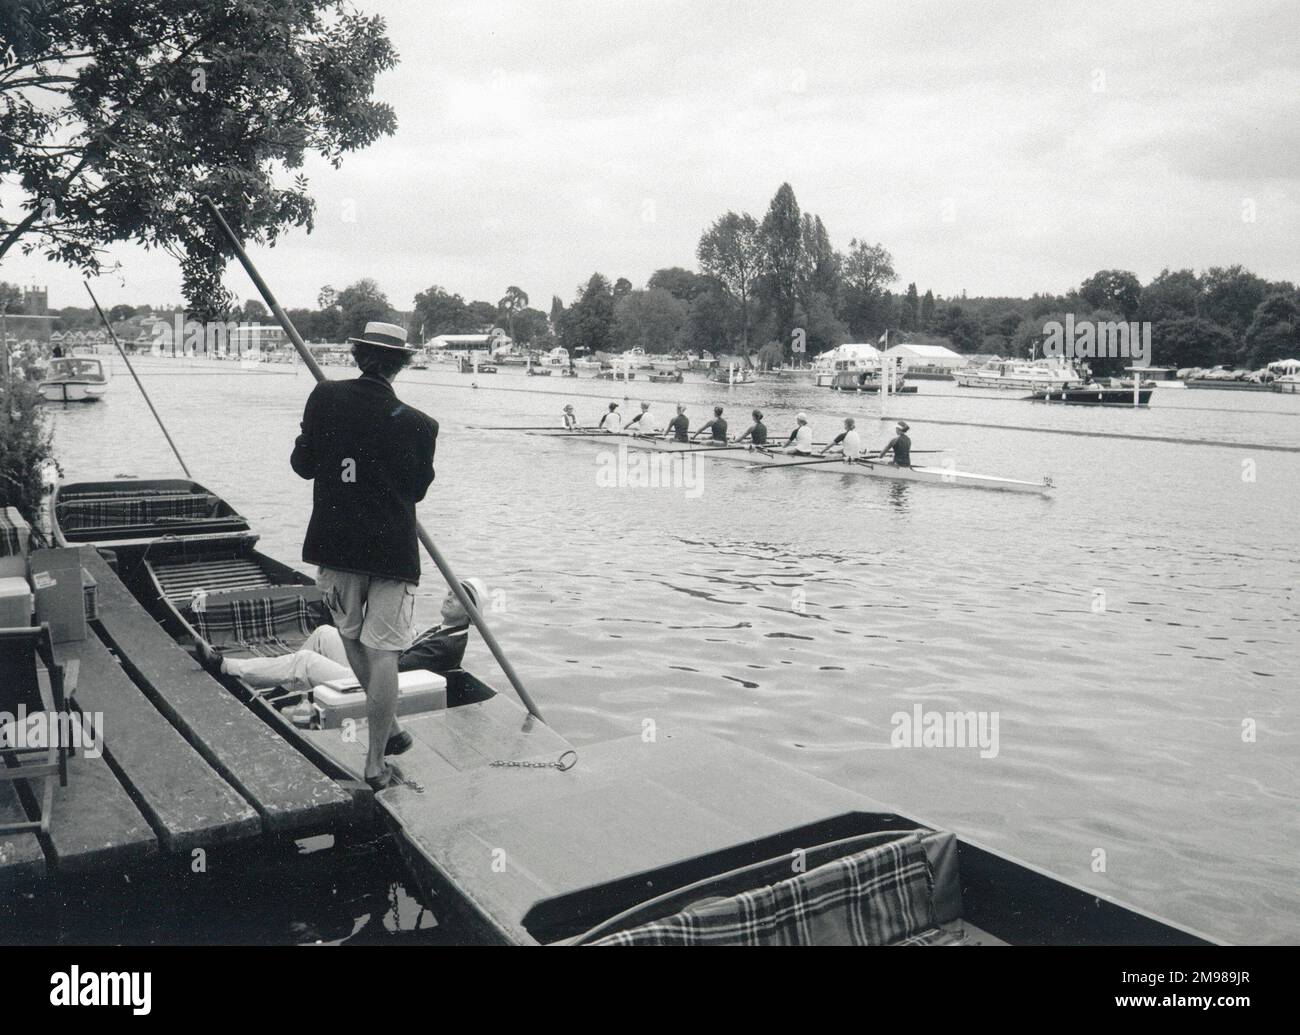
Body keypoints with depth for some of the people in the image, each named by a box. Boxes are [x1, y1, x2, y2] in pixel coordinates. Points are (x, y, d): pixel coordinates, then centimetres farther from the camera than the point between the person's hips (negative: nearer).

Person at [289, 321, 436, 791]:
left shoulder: (325, 398, -6)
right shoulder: (418, 425, -10)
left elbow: (303, 465, 4)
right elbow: (417, 490, 4)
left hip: (335, 544, 2)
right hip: (393, 549, -2)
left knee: (351, 636, 22)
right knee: (383, 651, 2)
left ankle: (389, 726, 32)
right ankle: (376, 762, 7)